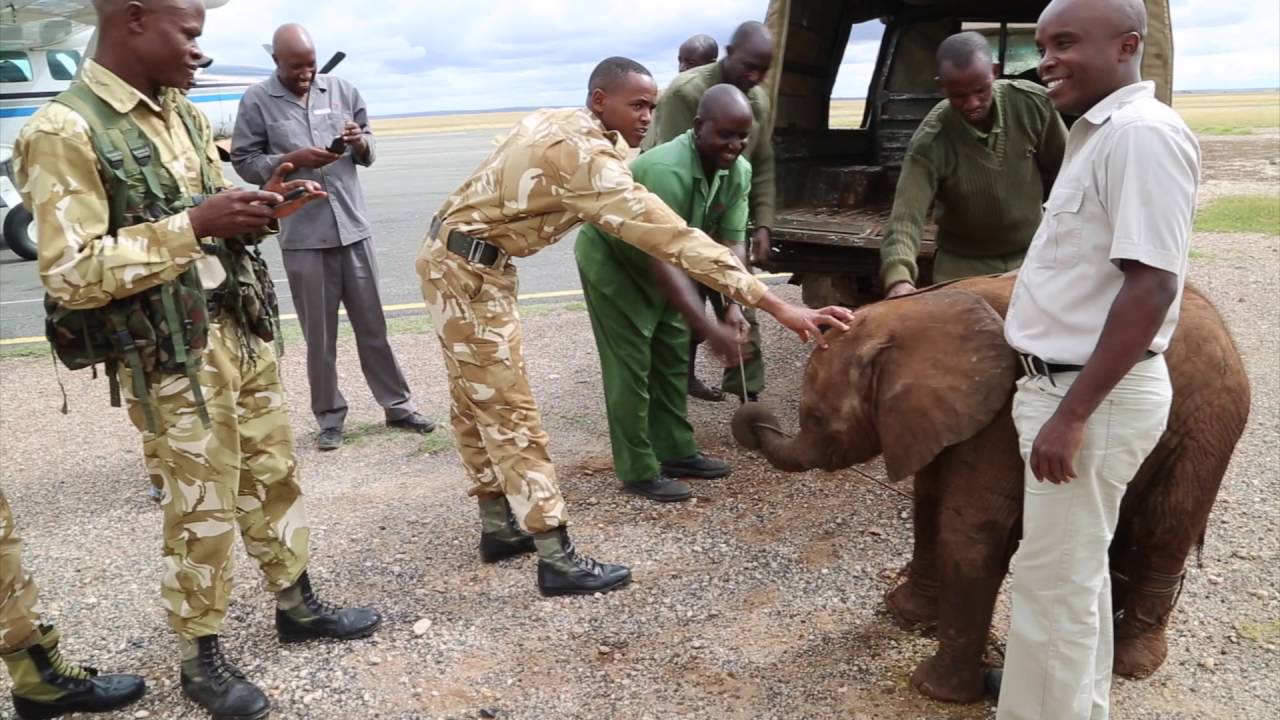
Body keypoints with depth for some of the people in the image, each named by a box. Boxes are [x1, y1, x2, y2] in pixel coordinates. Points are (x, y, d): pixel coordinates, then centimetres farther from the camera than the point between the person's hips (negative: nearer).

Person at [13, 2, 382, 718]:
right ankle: (202, 657, 24)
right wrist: (194, 225, -24)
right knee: (203, 509, 4)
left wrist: (260, 210, -4)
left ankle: (297, 604, 36)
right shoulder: (64, 131, -16)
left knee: (274, 473, 17)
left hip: (245, 331, 7)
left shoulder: (186, 114, 8)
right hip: (172, 358, -7)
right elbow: (70, 276, -20)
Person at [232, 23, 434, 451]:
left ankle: (397, 405, 22)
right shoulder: (257, 101, 0)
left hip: (353, 228, 3)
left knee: (372, 325, 11)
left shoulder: (343, 90, 9)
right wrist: (293, 160, -15)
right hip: (302, 237, -2)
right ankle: (329, 417, 19)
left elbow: (368, 154, 14)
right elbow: (244, 163, -1)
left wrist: (361, 142, -9)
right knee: (319, 334, 6)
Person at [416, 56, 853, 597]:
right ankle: (557, 560, 0)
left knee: (478, 405, 16)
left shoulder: (561, 124, 3)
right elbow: (669, 236, -35)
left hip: (460, 261, 10)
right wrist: (775, 305, -38)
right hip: (469, 271, -10)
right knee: (509, 413, -7)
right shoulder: (582, 155, -27)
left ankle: (498, 526, 29)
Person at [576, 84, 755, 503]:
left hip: (659, 264, 8)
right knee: (630, 365, -5)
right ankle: (638, 471, 5)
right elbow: (663, 261, -42)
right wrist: (709, 329, -46)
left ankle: (677, 452, 25)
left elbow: (731, 243, -13)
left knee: (672, 357, 12)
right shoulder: (666, 171, -38)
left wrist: (734, 307, -29)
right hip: (610, 258, -8)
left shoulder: (739, 171, -14)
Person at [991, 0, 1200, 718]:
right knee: (1078, 570, 20)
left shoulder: (1143, 132, -18)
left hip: (1095, 396, -10)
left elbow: (1151, 286, -24)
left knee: (1052, 579, 2)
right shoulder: (1100, 132, 12)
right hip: (1072, 385, 10)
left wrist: (1073, 413, -24)